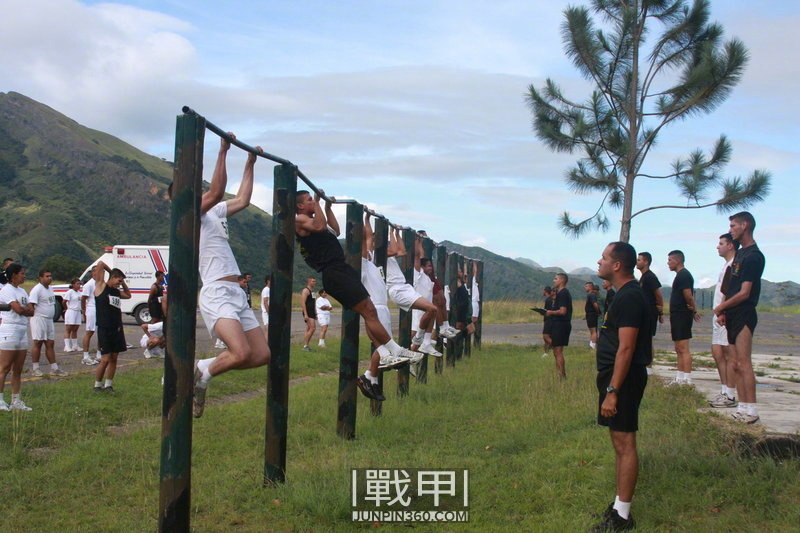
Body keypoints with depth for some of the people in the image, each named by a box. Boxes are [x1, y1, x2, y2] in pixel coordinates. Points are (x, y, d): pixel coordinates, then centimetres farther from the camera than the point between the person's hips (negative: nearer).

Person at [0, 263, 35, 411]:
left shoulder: (21, 291, 17)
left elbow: (32, 311, 10)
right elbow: (18, 309, -17)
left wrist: (23, 309, -9)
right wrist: (27, 309, 3)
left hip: (22, 331, 8)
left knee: (18, 369, 9)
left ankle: (16, 401, 12)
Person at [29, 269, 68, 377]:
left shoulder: (50, 289, 15)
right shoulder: (37, 289, -11)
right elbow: (31, 305, -17)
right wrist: (34, 314, -22)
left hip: (49, 320, 8)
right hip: (39, 319, -8)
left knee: (50, 344, 9)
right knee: (38, 343, -3)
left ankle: (54, 368, 11)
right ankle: (35, 368, 5)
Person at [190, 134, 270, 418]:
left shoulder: (214, 213, 22)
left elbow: (243, 199, 29)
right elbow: (216, 192, -20)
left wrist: (250, 163, 29)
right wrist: (223, 151, -19)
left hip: (237, 295, 9)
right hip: (216, 295, -9)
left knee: (262, 356, 5)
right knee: (242, 353, -27)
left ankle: (205, 368, 19)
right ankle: (199, 374, 0)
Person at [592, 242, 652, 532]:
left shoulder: (629, 297, -18)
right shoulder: (624, 294, 14)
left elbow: (626, 349, -23)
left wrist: (612, 391, -25)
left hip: (623, 378, -11)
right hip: (614, 375, 11)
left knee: (624, 443, -5)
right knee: (619, 441, 15)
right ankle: (619, 506, 24)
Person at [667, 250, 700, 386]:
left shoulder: (683, 275, -13)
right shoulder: (682, 275, 19)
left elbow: (688, 295, -20)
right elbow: (689, 296, 22)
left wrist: (693, 310, -6)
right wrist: (693, 311, 15)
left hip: (681, 316, -11)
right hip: (678, 315, 11)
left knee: (683, 348, -12)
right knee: (679, 349, 13)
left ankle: (687, 380, -13)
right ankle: (680, 379, 18)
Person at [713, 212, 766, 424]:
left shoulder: (753, 256, -13)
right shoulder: (740, 253, 17)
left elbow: (744, 293, -16)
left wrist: (720, 307, -5)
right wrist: (723, 311, 8)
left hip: (744, 315, -10)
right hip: (733, 315, 10)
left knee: (743, 363, -10)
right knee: (737, 365, 11)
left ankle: (752, 410, -7)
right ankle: (743, 407, 16)